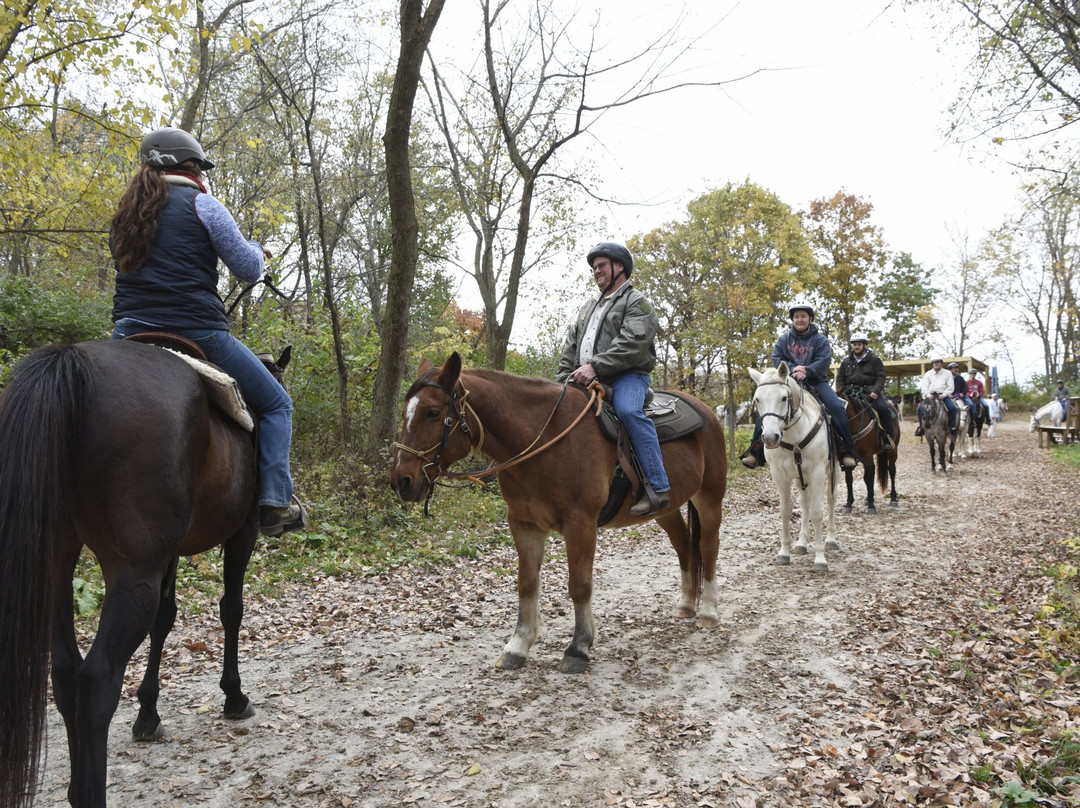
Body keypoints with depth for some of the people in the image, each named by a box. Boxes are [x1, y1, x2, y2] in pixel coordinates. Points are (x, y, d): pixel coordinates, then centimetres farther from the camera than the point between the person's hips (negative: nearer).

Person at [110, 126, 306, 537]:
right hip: (197, 333, -5)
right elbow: (249, 269, -2)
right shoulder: (201, 204, -2)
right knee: (276, 404, 9)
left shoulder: (124, 214, 16)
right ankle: (275, 503, -3)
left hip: (129, 334, 6)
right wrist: (257, 250, 20)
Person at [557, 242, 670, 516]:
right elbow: (570, 346, 22)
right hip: (586, 379, 8)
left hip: (627, 376, -8)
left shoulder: (636, 303, 1)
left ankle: (658, 488, -36)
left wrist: (595, 367, -24)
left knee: (628, 410, -36)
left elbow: (631, 345, -16)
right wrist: (565, 378, 5)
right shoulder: (589, 306, 27)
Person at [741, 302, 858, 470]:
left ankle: (847, 451, -12)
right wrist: (792, 370, -20)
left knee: (837, 408, -22)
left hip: (816, 381, -1)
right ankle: (755, 451, -8)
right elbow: (776, 358, -2)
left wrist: (806, 371, -27)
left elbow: (824, 361, -11)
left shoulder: (820, 339, 3)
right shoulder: (785, 339, 9)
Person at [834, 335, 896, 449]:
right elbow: (840, 378, 15)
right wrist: (840, 391, -3)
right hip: (850, 393, 3)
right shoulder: (846, 361, 14)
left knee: (883, 408, -26)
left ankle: (889, 439, -14)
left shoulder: (874, 360, 6)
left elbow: (880, 377, 0)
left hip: (870, 392, -2)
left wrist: (875, 391, -16)